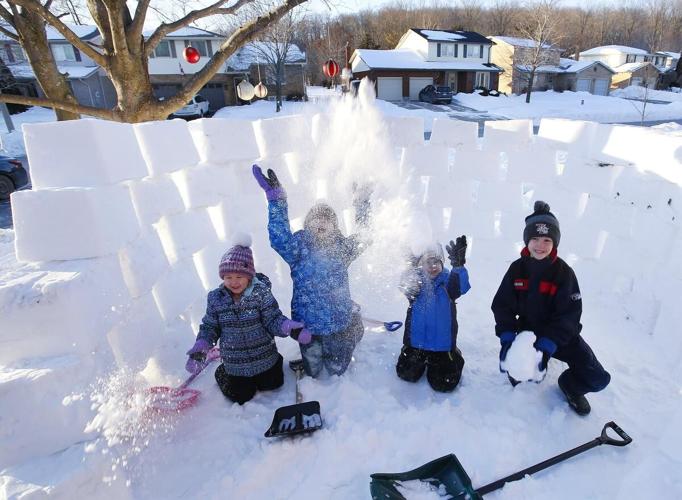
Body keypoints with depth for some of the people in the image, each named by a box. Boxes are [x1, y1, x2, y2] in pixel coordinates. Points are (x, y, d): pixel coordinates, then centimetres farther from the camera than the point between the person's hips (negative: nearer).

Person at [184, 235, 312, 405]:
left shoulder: (261, 293, -19)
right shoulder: (216, 298, -12)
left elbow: (273, 320, -18)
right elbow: (210, 326, -2)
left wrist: (288, 326, -39)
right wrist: (201, 346, -18)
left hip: (264, 359, -1)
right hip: (235, 364, 1)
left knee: (272, 385, 19)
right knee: (241, 397, 15)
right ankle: (222, 373, 41)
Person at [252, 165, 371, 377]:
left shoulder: (342, 248, 4)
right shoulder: (299, 246, -7)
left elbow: (365, 237, 8)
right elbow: (280, 238, -25)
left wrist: (362, 204, 0)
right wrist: (277, 200, -34)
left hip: (341, 323, 3)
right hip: (308, 325, -2)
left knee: (337, 371, 20)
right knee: (313, 372, 16)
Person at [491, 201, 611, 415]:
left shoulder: (564, 273, -15)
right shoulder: (517, 268, -9)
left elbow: (568, 315, -19)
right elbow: (502, 305, -8)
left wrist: (546, 346, -29)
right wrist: (507, 338, -22)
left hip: (561, 334, -1)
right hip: (528, 330, 1)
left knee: (598, 378, -12)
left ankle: (570, 385, 22)